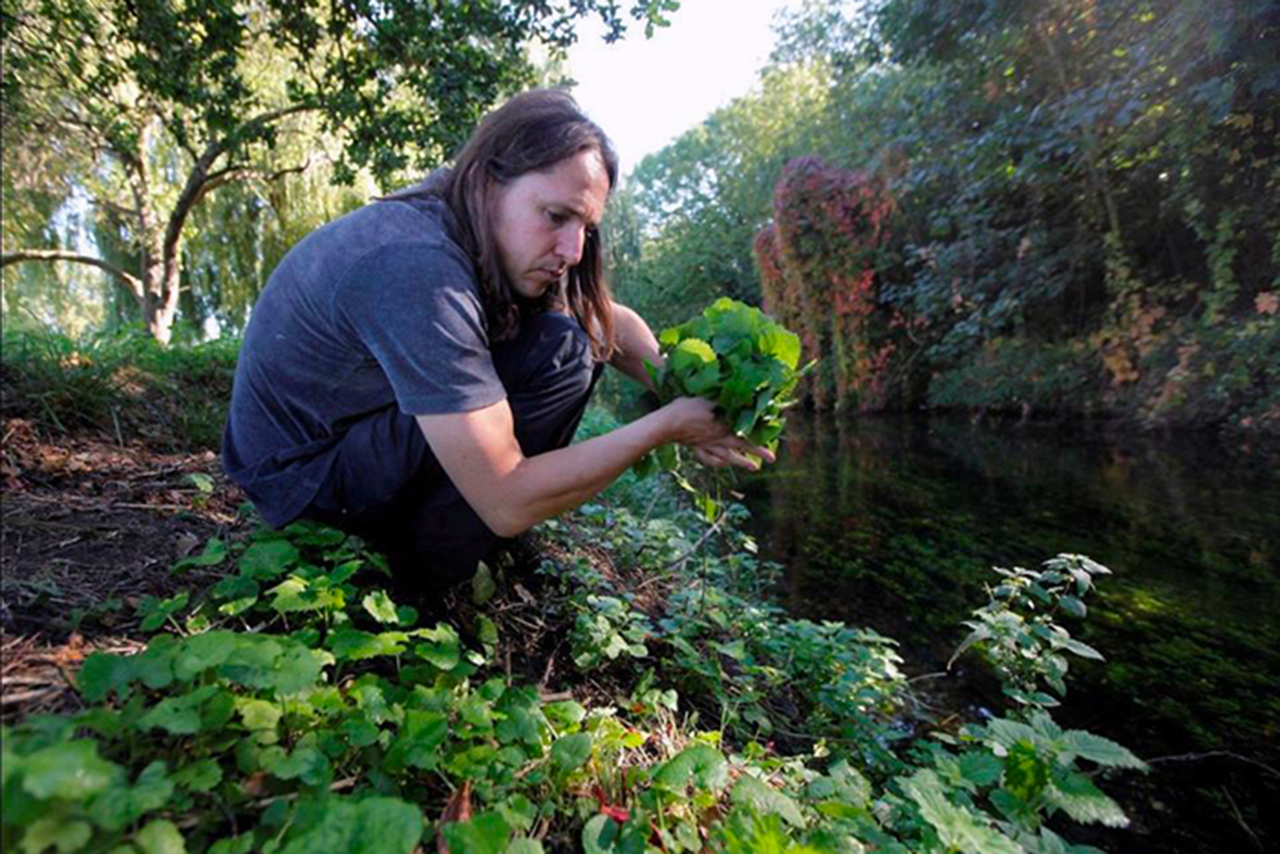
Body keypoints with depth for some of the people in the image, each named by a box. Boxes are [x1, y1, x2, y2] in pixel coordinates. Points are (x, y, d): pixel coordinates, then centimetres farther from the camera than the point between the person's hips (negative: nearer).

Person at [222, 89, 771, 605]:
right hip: (302, 479, -8)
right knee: (560, 351, -23)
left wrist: (680, 392, -15)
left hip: (360, 429, 8)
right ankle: (428, 580, -10)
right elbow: (508, 504, -32)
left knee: (578, 331, 2)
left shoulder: (473, 227, -6)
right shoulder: (421, 268, -32)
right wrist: (665, 426, -24)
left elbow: (612, 320, 2)